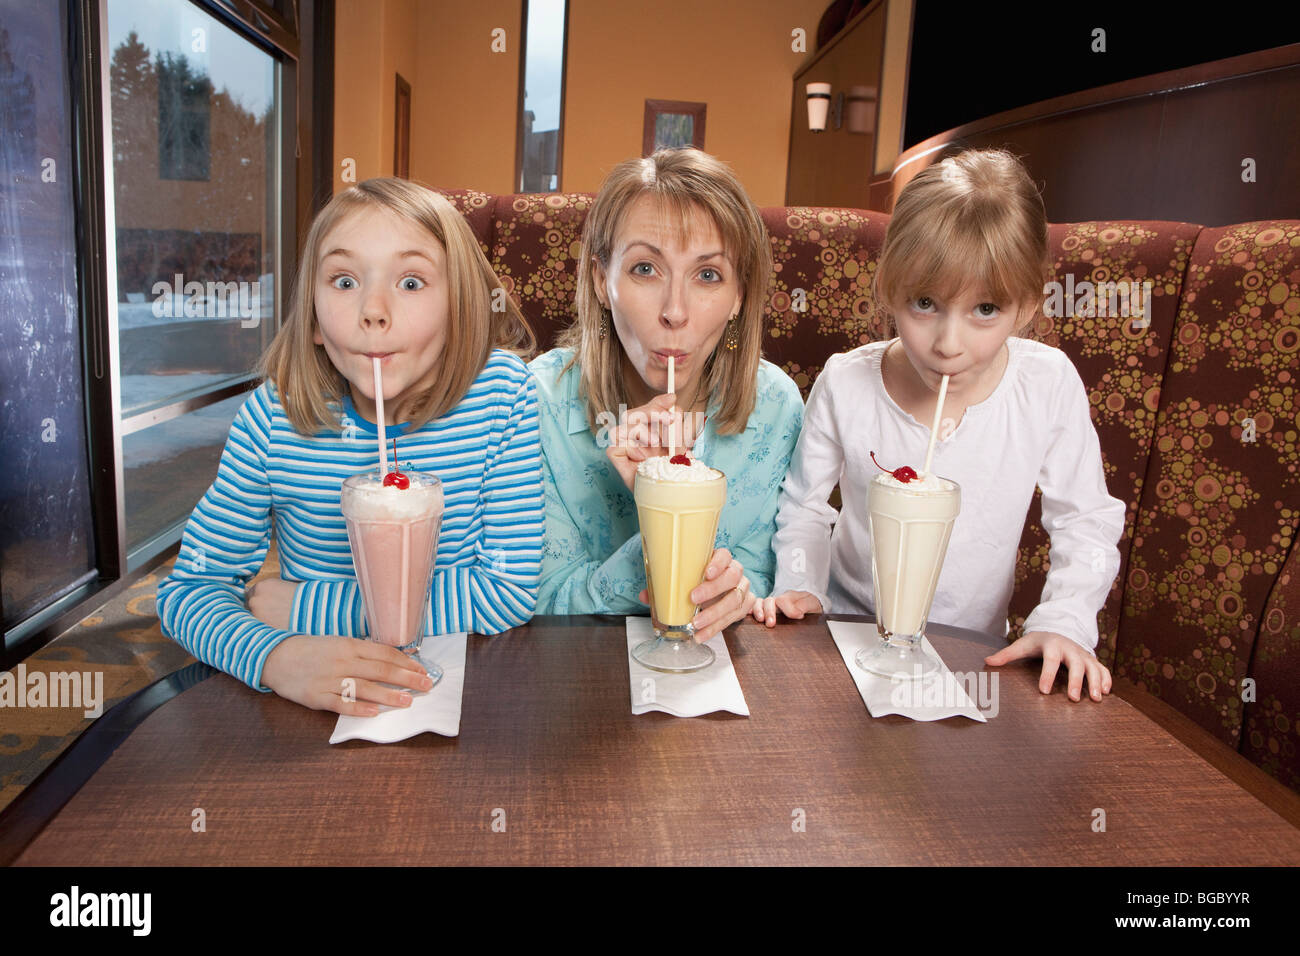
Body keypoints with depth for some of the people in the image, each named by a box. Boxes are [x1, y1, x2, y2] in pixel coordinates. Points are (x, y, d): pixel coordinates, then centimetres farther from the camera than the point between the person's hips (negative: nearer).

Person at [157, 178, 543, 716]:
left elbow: (511, 589, -13)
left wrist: (307, 605, -13)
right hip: (315, 704, 1)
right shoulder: (273, 418, -8)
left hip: (467, 687, 0)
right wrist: (274, 655, -26)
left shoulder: (501, 393, -12)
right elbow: (189, 586, -3)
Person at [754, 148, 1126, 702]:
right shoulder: (845, 385, -13)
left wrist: (1062, 622, -16)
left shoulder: (1049, 385, -14)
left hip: (973, 651, 1)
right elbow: (804, 504, 2)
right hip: (846, 631, 0)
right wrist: (801, 588, -12)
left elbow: (1086, 521, -3)